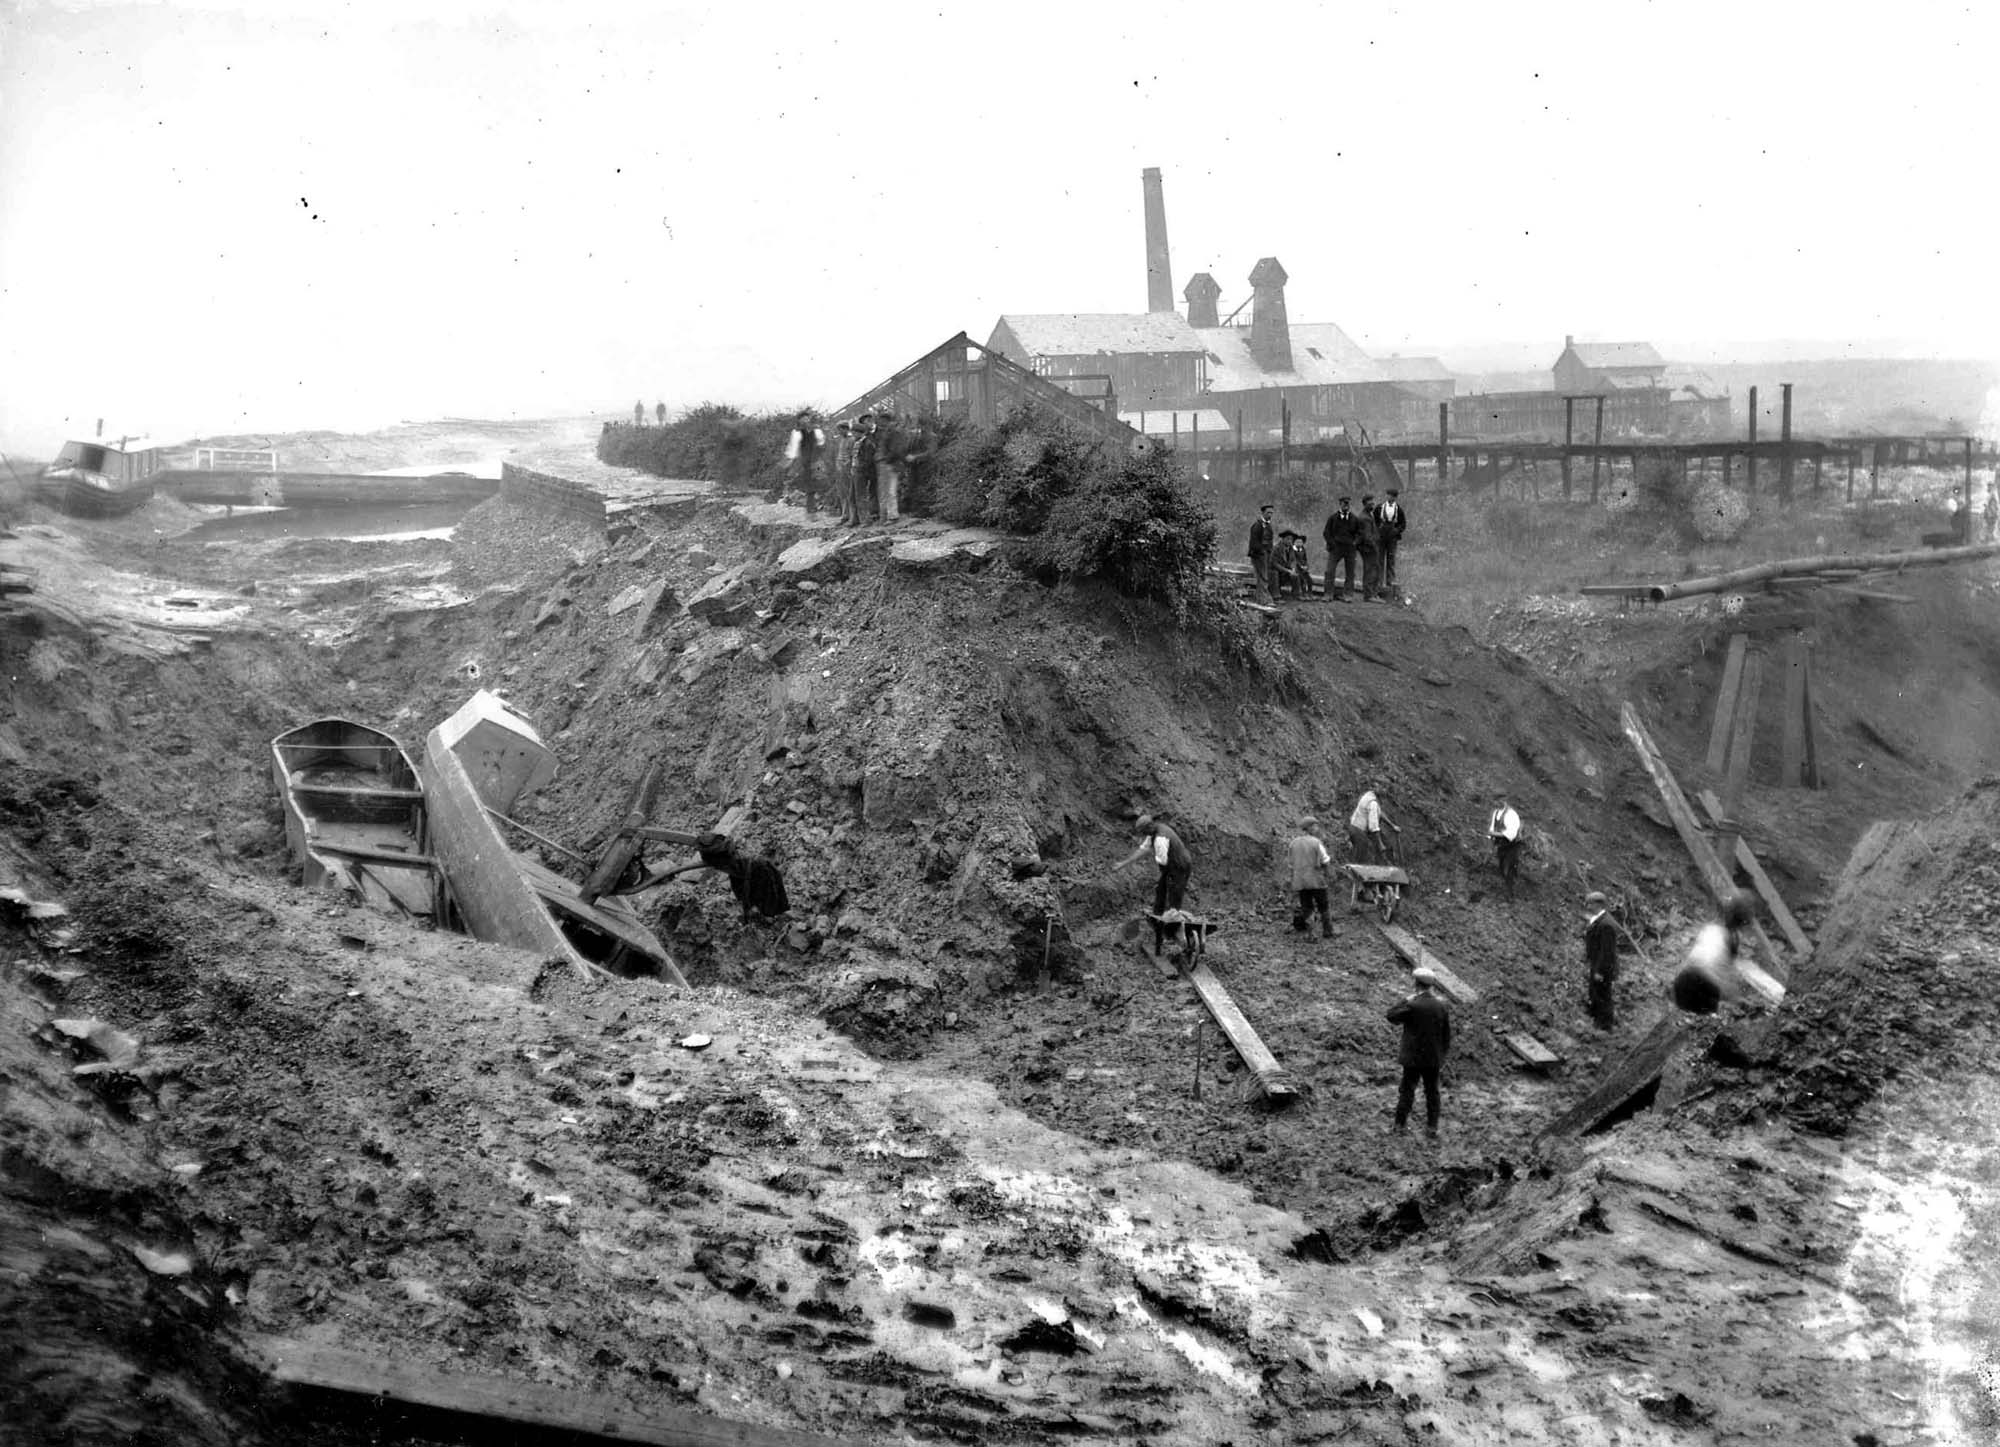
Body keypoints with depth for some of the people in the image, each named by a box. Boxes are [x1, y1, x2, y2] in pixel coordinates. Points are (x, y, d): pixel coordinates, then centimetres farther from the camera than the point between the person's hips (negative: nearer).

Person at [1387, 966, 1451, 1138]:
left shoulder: (1412, 1005, -20)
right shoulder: (1442, 1007, -7)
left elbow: (1391, 1016, -9)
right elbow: (1447, 1035, 1)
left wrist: (1406, 1000, -5)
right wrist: (1443, 1055, 13)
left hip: (1413, 1057, -3)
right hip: (1434, 1058, 3)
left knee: (1407, 1091, 10)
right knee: (1432, 1092, 15)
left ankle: (1401, 1125, 15)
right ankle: (1432, 1128, 19)